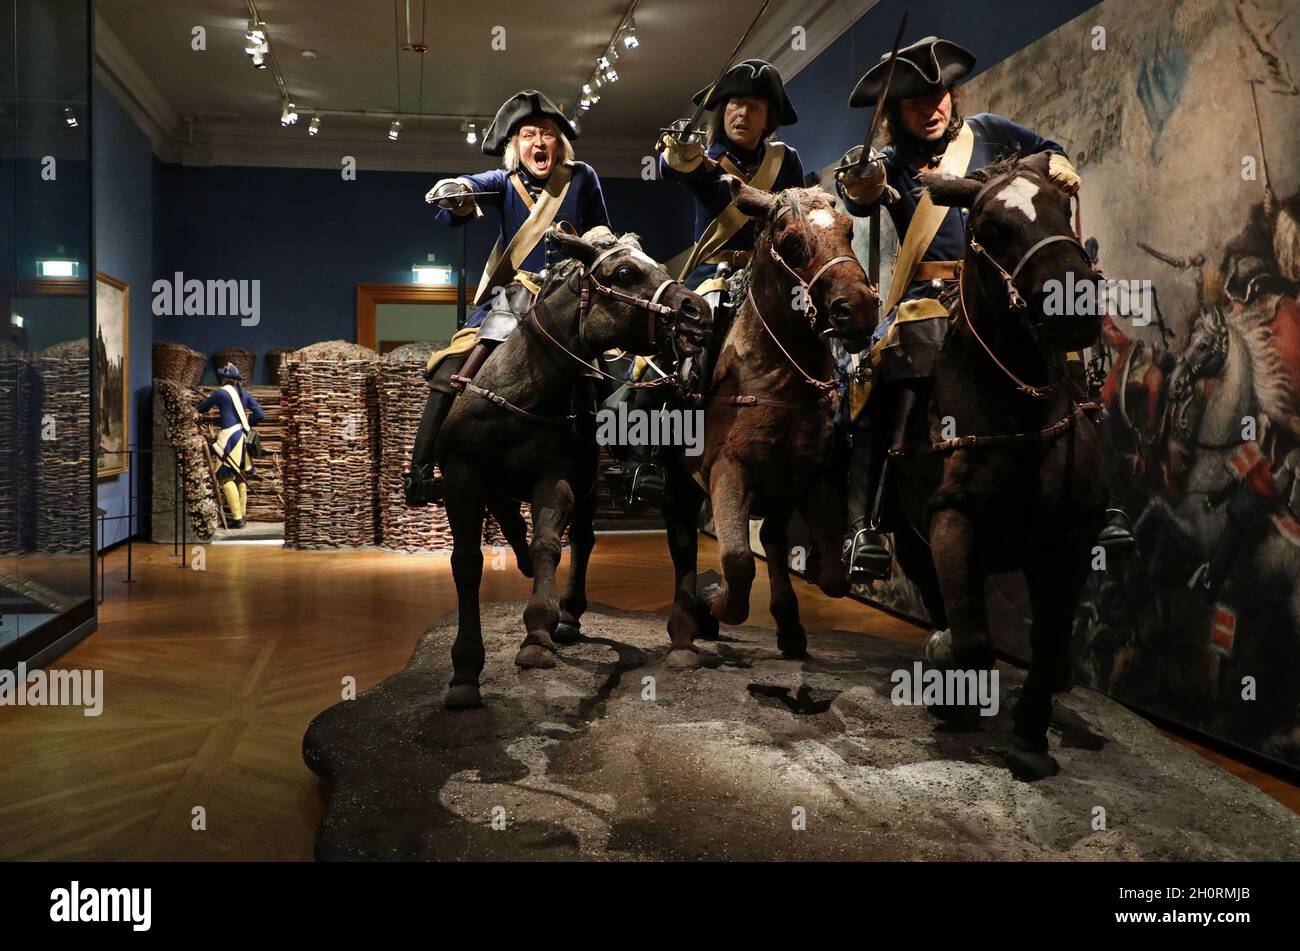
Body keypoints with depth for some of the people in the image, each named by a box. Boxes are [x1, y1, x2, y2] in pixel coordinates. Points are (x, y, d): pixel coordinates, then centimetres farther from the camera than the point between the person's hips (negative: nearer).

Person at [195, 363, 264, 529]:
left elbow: (204, 406, 17)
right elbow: (260, 415, 8)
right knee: (240, 477, 13)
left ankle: (237, 518, -11)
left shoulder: (220, 392, -2)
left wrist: (196, 409, 40)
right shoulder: (244, 393, 13)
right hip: (244, 436, 7)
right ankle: (241, 514, 16)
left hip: (230, 436, -7)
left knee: (226, 476, -5)